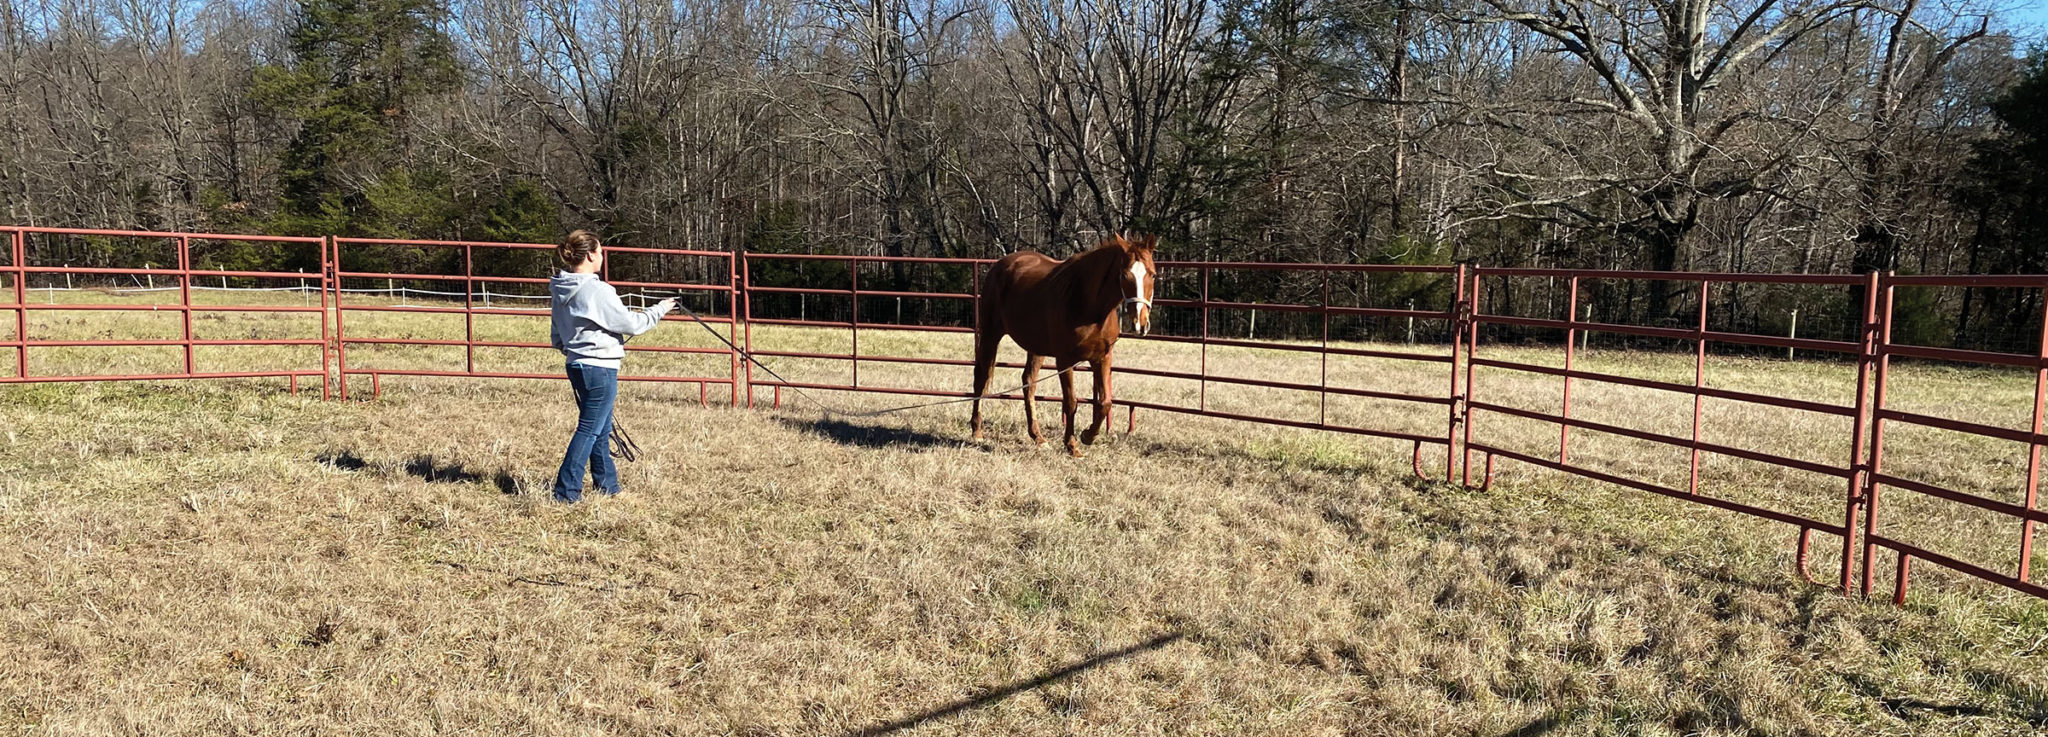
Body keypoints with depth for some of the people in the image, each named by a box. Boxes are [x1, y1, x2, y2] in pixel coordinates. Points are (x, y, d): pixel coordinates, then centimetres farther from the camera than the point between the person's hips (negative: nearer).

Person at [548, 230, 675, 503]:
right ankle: (566, 492, -1)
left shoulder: (560, 291, 8)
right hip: (599, 367, -9)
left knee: (601, 429, 18)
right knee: (589, 429, -3)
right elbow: (631, 324, -12)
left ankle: (607, 486, 27)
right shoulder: (598, 291, -18)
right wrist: (660, 309, 1)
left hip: (577, 365, 9)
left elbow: (557, 337, 16)